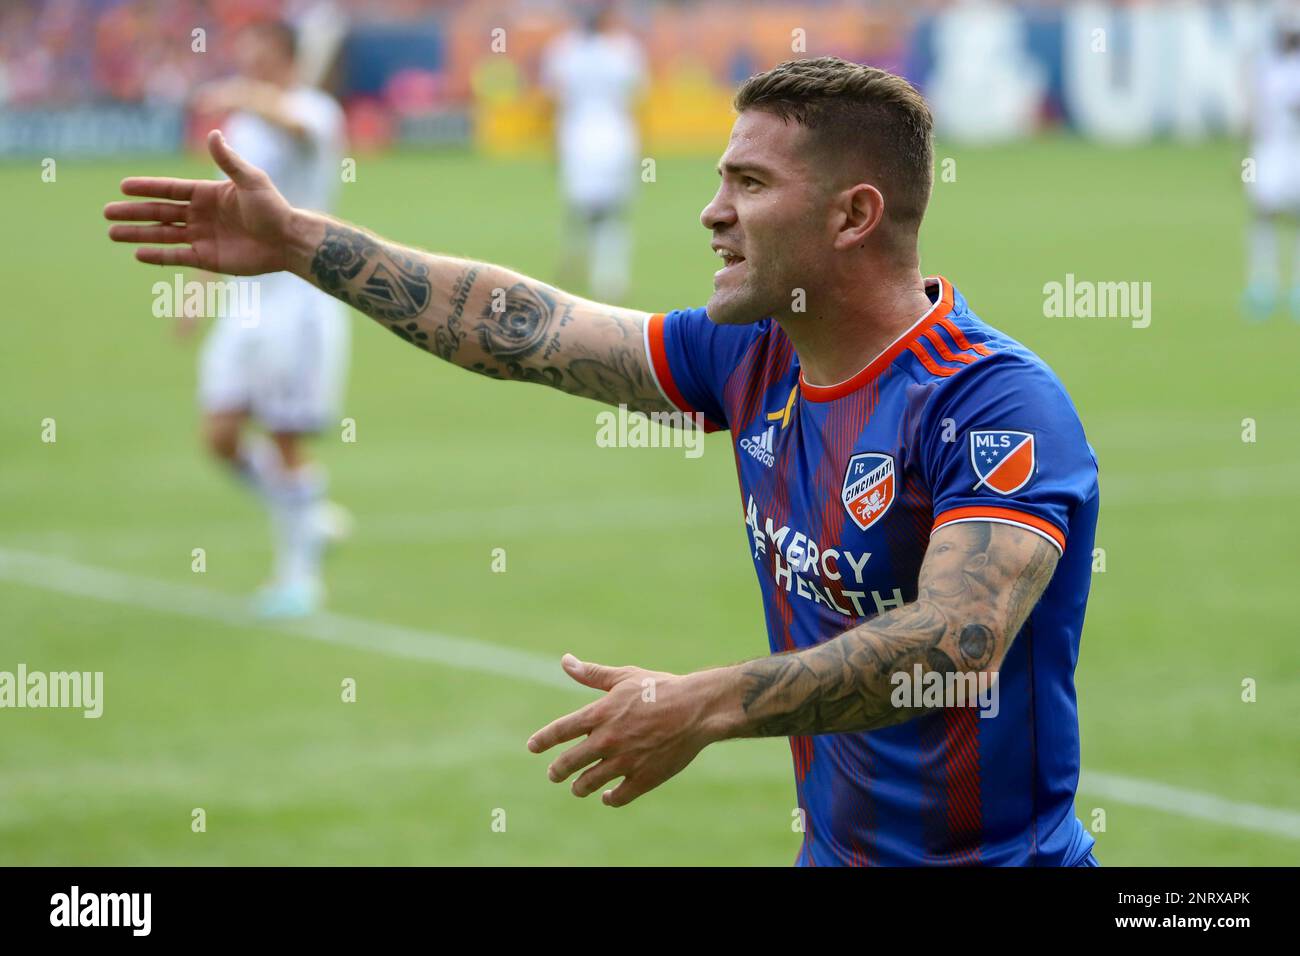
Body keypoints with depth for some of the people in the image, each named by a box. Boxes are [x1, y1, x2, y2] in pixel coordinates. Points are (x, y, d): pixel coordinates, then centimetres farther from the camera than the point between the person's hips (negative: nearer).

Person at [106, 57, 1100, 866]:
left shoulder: (999, 403, -21)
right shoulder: (752, 356, 3)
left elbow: (958, 640, -34)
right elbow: (525, 329, 10)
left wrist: (706, 707, -39)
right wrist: (296, 241, 11)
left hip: (991, 849, -7)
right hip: (834, 844, 7)